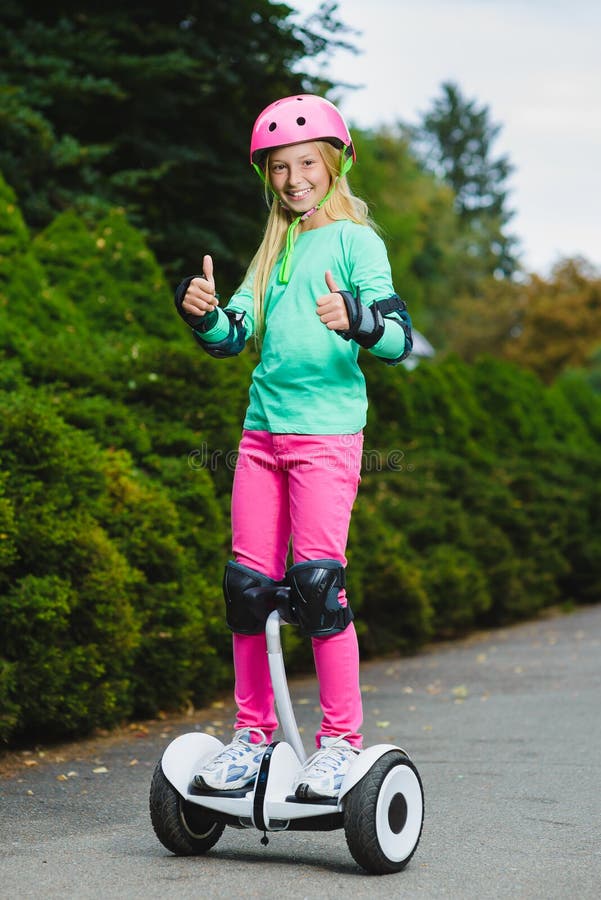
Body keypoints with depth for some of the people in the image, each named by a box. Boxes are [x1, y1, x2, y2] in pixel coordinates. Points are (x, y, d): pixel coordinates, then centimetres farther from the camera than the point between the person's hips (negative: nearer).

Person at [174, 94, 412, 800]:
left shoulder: (355, 240, 0)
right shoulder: (274, 249, 19)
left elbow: (398, 338, -10)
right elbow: (232, 336, 11)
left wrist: (354, 318, -31)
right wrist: (202, 311, -10)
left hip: (327, 430, -6)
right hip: (262, 428, 6)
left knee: (315, 580, -11)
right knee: (247, 583, 4)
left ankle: (341, 740, -1)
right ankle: (252, 734, 16)